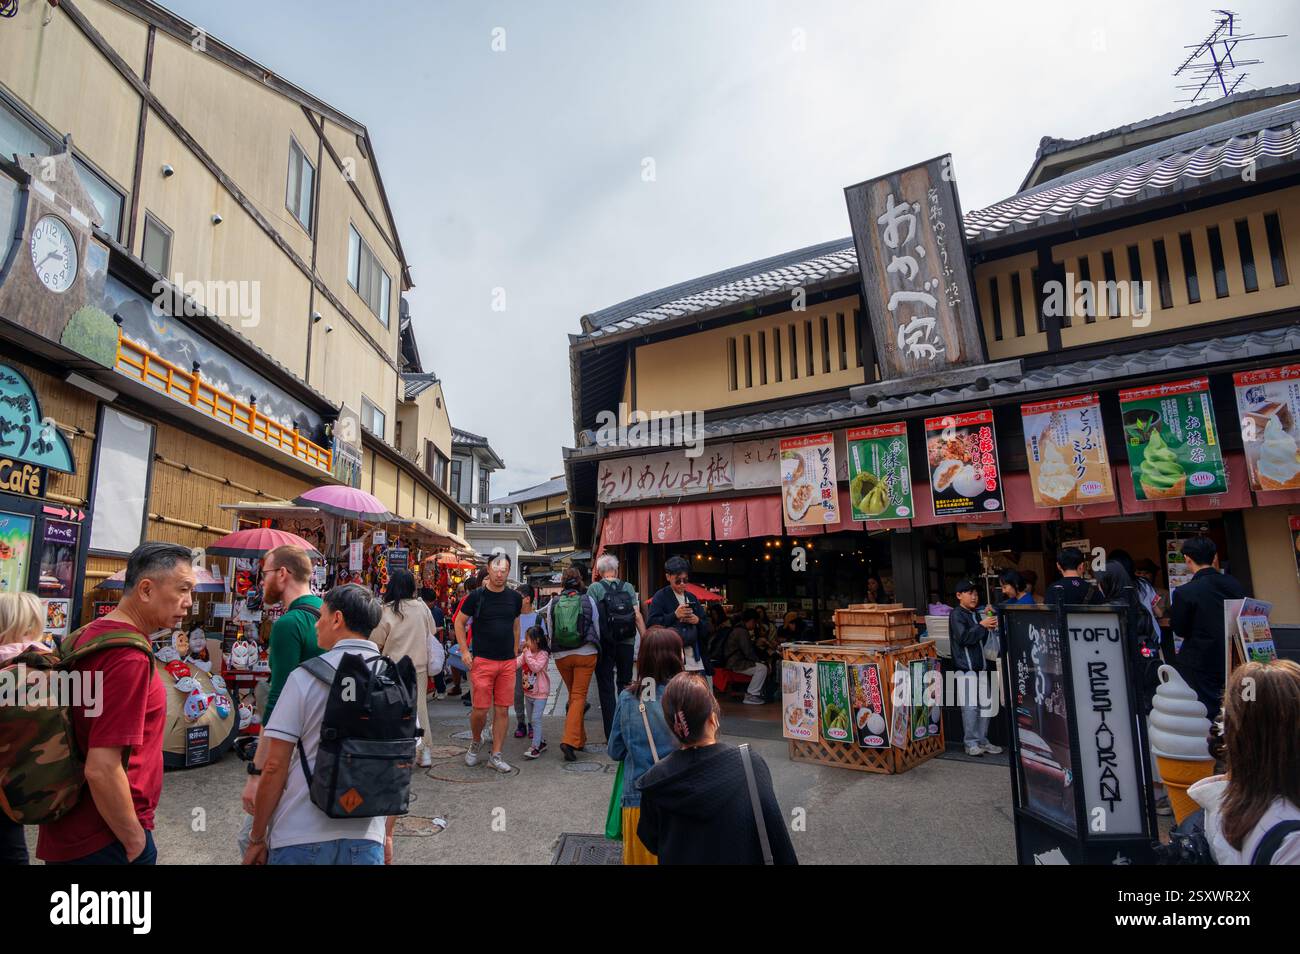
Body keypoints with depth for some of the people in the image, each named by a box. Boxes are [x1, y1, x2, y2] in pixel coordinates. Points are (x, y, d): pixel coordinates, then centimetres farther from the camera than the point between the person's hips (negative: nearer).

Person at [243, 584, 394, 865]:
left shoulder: (305, 676, -10)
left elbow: (275, 765, -9)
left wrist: (257, 839, 3)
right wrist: (387, 833, 17)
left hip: (301, 838, -2)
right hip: (367, 838, 2)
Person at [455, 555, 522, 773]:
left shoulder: (514, 598, 6)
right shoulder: (476, 596, -5)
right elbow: (459, 623, 4)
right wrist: (464, 651, -4)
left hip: (507, 662, 3)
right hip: (482, 661, -3)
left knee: (502, 709, 5)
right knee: (480, 709, -2)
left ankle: (496, 755, 16)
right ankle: (476, 741, 28)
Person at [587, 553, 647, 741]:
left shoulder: (594, 588, -4)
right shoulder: (628, 587, 3)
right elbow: (638, 616, -1)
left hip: (605, 644, -2)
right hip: (627, 642, 3)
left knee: (606, 688, 6)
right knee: (625, 684, 17)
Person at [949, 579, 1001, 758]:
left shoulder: (976, 614, 18)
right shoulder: (956, 615, -7)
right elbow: (963, 638, -19)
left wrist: (990, 627, 6)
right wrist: (982, 626, -17)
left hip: (980, 665, 8)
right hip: (966, 666, -8)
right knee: (971, 705, -8)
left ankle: (982, 741, 20)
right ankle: (971, 743, -1)